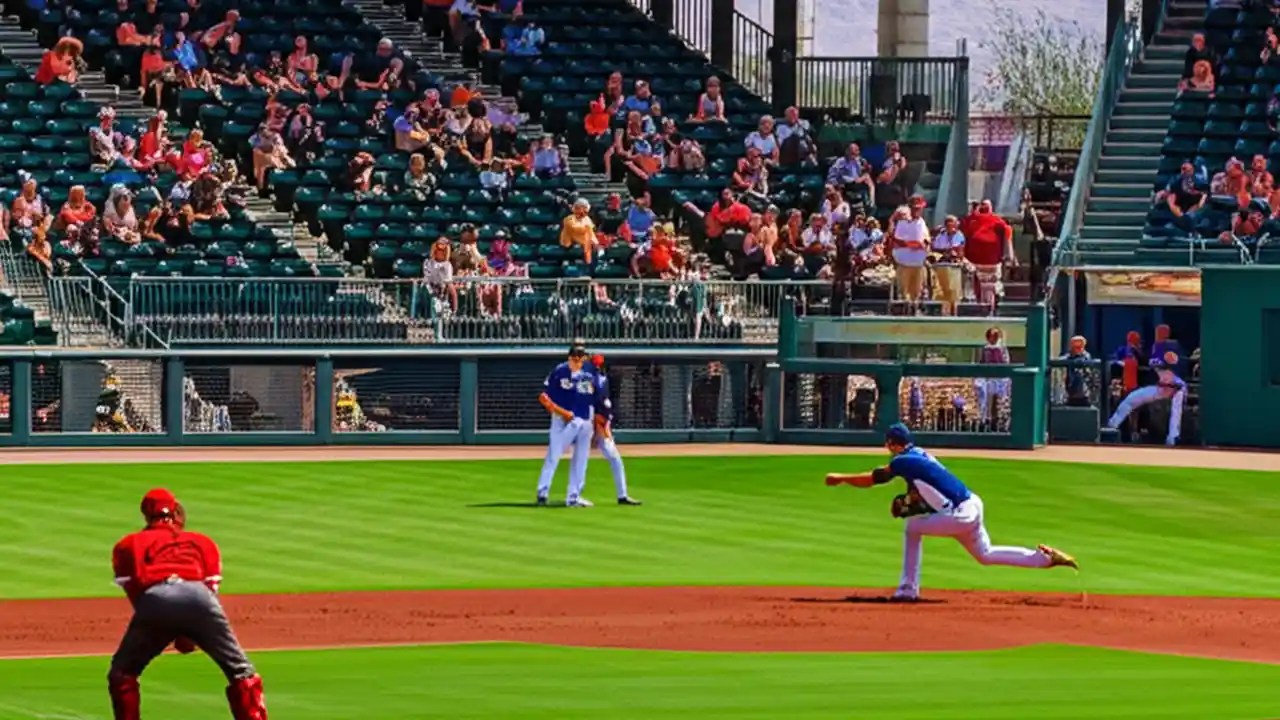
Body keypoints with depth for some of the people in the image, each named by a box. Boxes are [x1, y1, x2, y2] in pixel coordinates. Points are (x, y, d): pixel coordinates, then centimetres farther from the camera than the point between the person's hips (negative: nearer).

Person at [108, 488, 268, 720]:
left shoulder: (130, 544, 29)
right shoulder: (202, 542, 33)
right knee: (241, 673, 8)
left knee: (122, 674, 17)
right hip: (199, 599, 1)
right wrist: (188, 635, 19)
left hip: (154, 601, -1)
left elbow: (133, 588, 15)